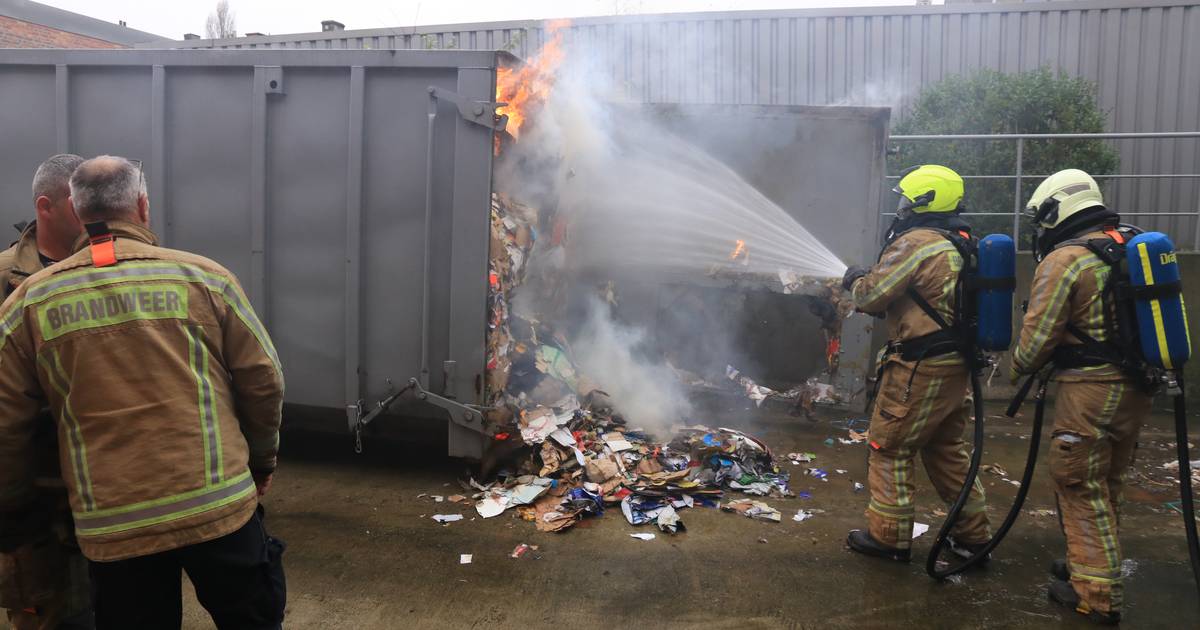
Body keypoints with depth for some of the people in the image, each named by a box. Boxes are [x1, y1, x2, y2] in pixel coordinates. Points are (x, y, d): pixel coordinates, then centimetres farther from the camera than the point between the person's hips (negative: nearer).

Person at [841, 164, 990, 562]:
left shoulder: (915, 243, -16)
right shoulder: (959, 245, 13)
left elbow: (871, 296, -14)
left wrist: (855, 281, 7)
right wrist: (871, 280, 15)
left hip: (920, 366, -9)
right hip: (955, 364, 9)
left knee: (890, 447, 4)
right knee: (946, 449, 19)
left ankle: (888, 536, 12)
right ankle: (972, 533, 27)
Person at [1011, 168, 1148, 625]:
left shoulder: (1063, 260, -13)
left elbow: (1037, 335, -12)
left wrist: (1018, 370, 6)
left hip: (1090, 389, -8)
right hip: (1137, 387, 8)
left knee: (1081, 487, 1)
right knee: (1107, 484, 19)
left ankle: (1097, 594, 5)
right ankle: (1092, 565, 32)